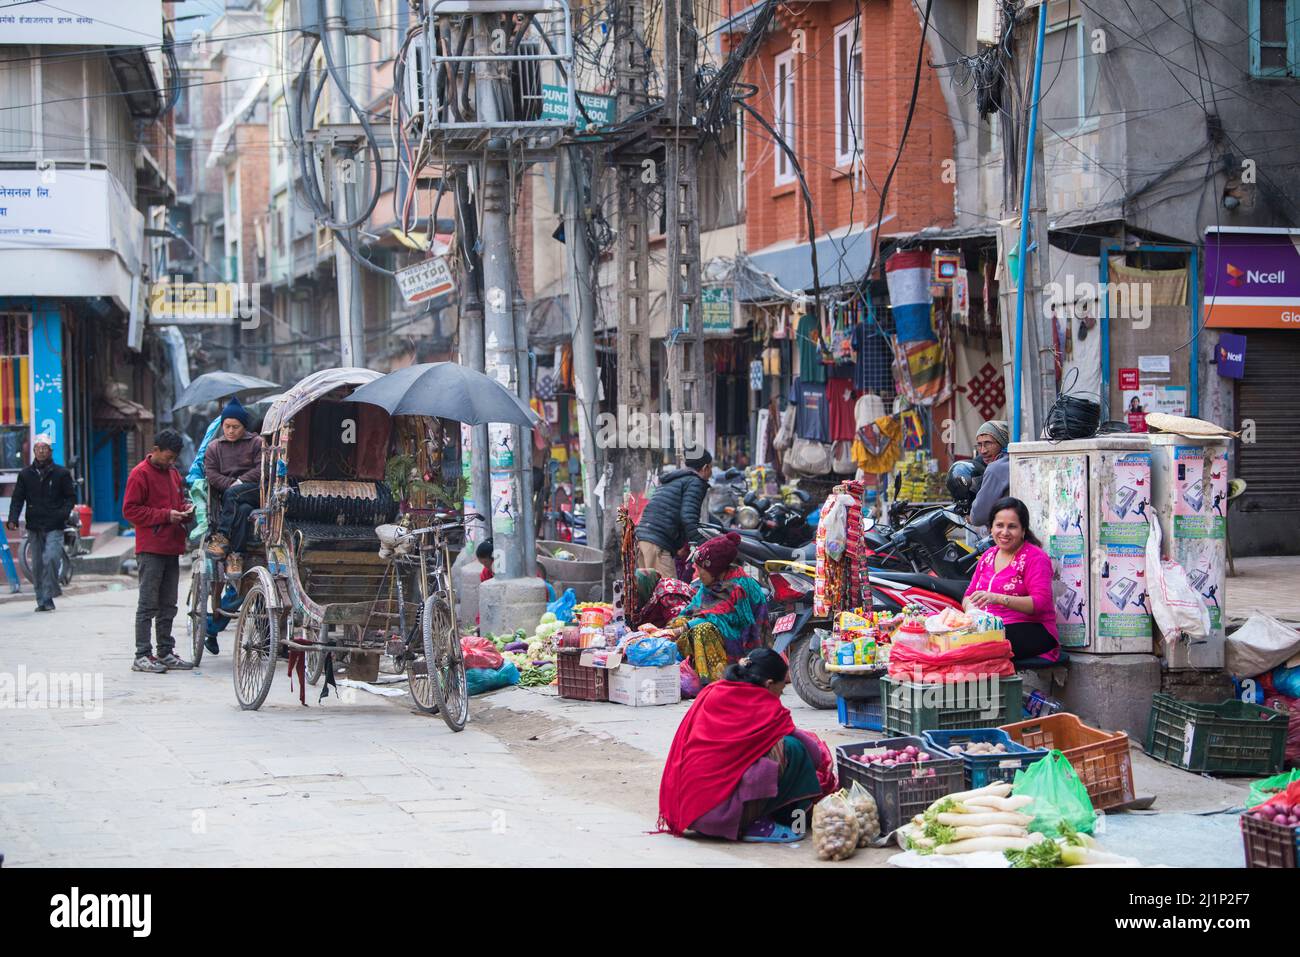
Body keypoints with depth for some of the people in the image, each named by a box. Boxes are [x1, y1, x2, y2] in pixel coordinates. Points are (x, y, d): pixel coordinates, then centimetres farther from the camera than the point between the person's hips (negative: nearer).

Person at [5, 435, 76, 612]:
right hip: (34, 527, 3)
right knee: (37, 565, 5)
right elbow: (17, 499, 8)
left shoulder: (61, 473, 4)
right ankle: (42, 600, 13)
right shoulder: (25, 474, 9)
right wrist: (13, 519, -7)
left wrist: (63, 513, -10)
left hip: (54, 526, -3)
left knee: (50, 559, -20)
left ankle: (48, 597, -9)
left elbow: (71, 497, 7)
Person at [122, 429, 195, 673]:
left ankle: (166, 653, 17)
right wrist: (165, 515, -16)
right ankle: (141, 656, -5)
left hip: (171, 548, 8)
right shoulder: (140, 474, -7)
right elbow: (130, 509, -12)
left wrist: (185, 509, 5)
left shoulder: (173, 473, 18)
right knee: (148, 604, -7)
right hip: (151, 549, -8)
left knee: (168, 605, 11)